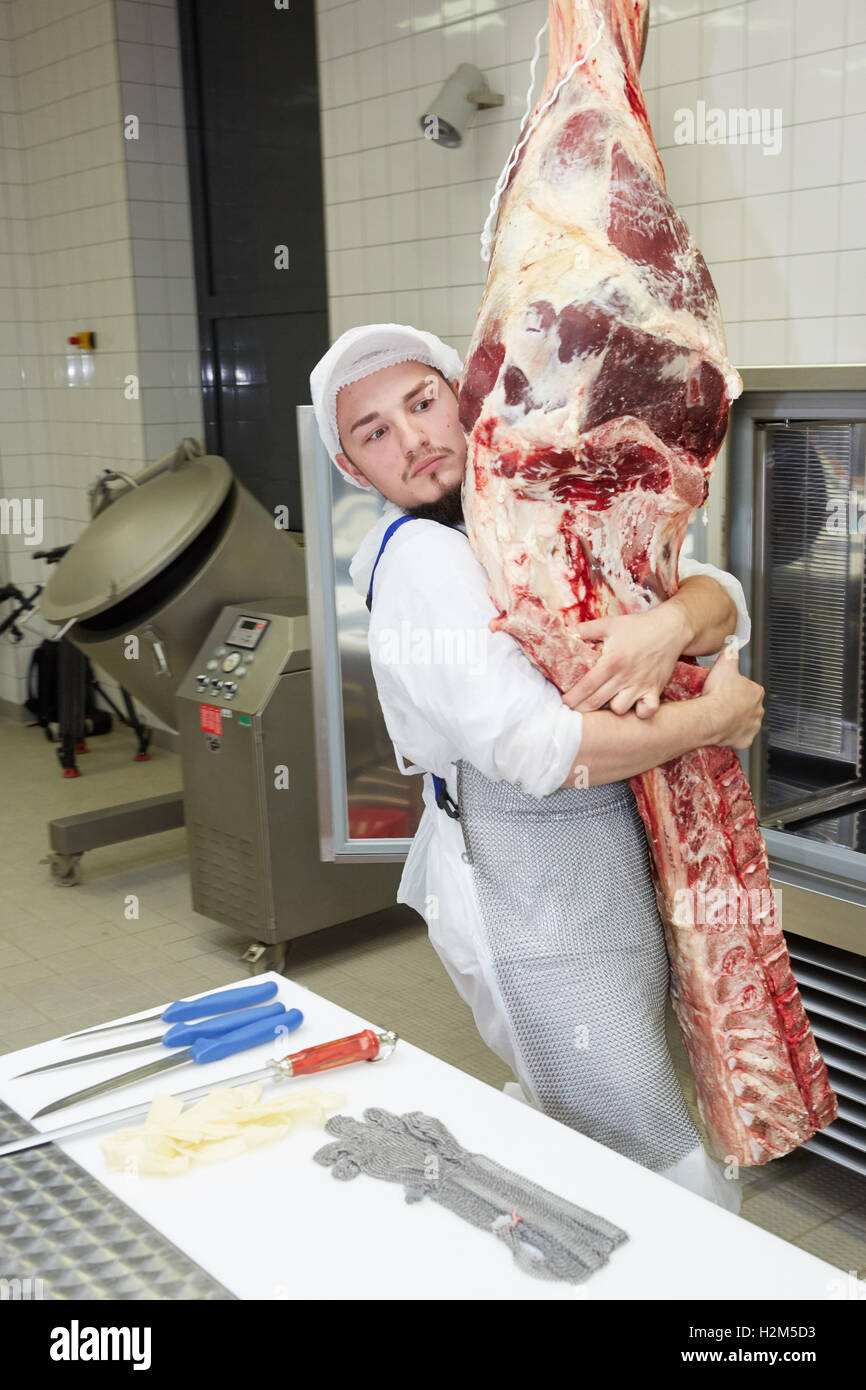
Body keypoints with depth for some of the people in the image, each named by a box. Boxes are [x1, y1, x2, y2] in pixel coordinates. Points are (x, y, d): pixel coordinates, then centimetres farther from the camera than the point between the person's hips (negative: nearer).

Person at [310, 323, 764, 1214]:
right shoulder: (423, 556, -14)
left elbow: (723, 601, 4)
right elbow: (544, 750, -26)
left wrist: (674, 622, -20)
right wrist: (716, 717, -14)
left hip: (608, 881, 9)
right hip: (539, 911, -8)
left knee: (563, 1115, 26)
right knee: (682, 1199, -4)